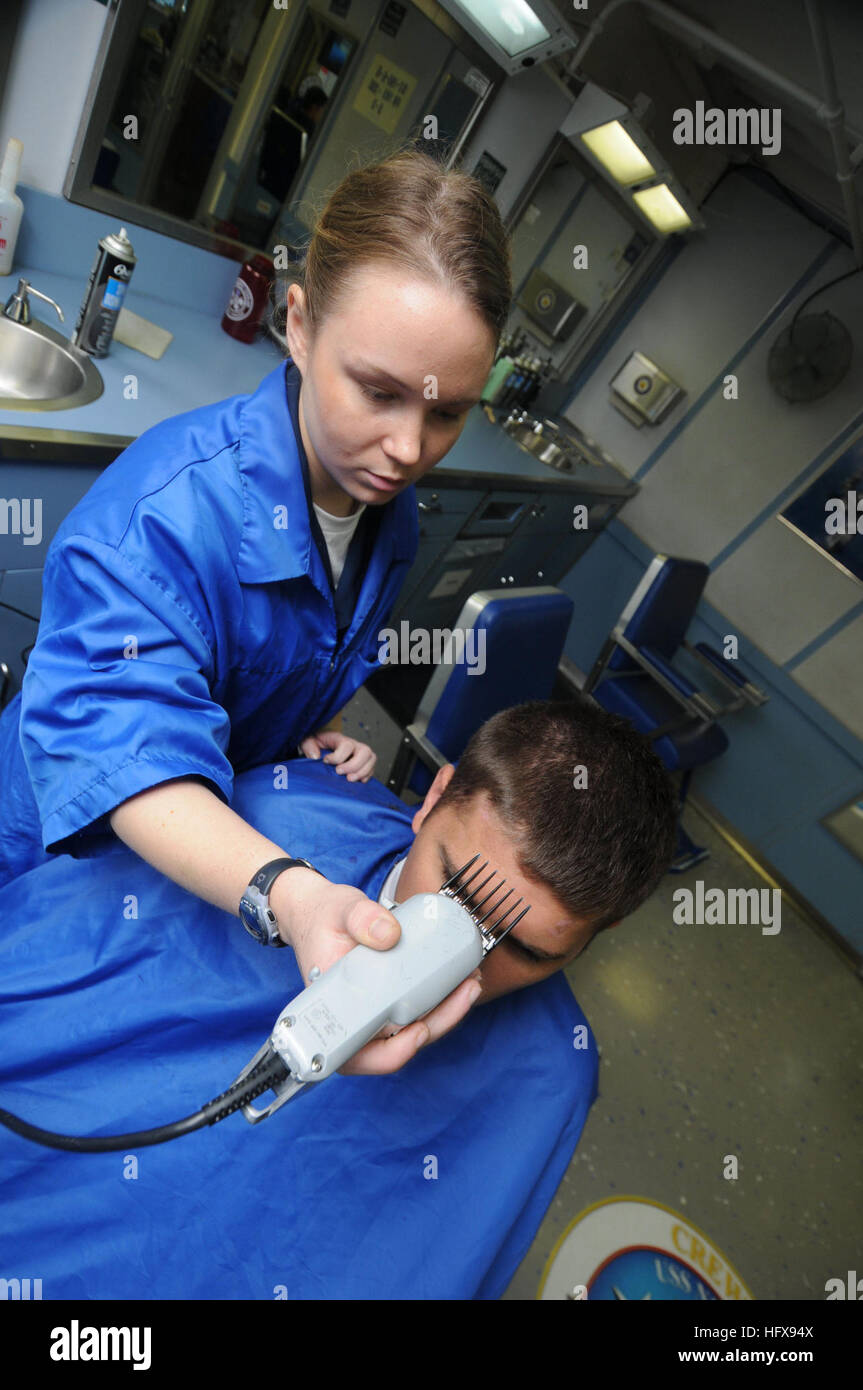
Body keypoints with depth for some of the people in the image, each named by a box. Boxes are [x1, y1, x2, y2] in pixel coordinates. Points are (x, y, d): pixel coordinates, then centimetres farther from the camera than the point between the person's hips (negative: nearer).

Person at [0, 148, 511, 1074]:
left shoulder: (392, 509, -11)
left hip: (225, 844, 6)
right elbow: (125, 742, -43)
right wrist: (287, 895, -60)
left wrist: (321, 737, -13)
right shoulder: (164, 506, -34)